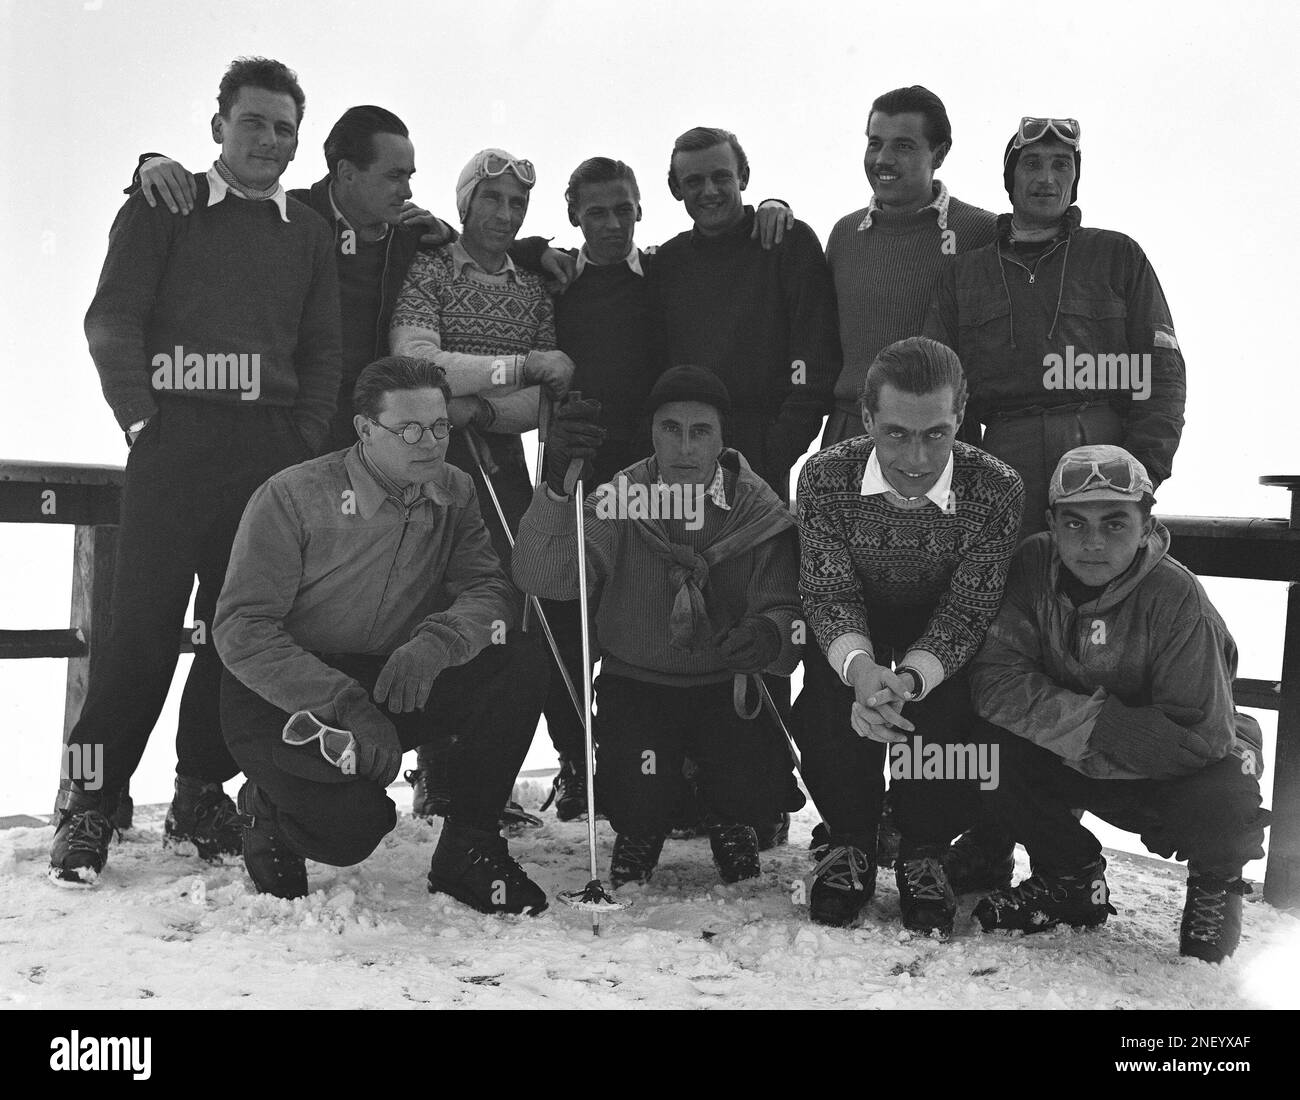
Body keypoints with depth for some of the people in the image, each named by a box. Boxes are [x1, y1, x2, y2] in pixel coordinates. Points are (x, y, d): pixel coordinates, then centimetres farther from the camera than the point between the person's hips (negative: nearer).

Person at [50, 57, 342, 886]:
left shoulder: (308, 232, 17)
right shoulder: (163, 207, 9)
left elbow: (323, 352, 14)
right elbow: (112, 320, 1)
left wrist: (306, 444, 2)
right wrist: (142, 416, -9)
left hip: (272, 450, 3)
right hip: (177, 436, -3)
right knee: (146, 620, -9)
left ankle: (202, 793, 14)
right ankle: (90, 802, 0)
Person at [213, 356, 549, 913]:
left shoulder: (452, 492, 1)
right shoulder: (292, 497, -15)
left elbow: (490, 590, -8)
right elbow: (241, 628, -19)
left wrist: (437, 641, -32)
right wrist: (344, 705, -30)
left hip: (396, 687, 5)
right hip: (283, 702, -5)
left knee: (520, 660, -19)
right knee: (354, 824, -30)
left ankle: (467, 849, -6)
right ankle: (267, 810, 9)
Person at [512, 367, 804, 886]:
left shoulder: (761, 513, -7)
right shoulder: (618, 501, -10)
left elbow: (786, 608, -11)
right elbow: (541, 577, -24)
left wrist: (771, 635, -37)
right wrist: (558, 488, -42)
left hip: (727, 687, 1)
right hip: (636, 684, 0)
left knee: (755, 793, -22)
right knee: (639, 798, -23)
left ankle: (733, 826, 19)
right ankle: (640, 830, 19)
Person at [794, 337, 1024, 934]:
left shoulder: (996, 491, -25)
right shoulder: (825, 477, -22)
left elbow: (967, 610, -22)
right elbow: (829, 593, -19)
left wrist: (911, 678, -42)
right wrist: (861, 668, -41)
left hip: (943, 640, 0)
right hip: (854, 632, 1)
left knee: (947, 711, -28)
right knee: (827, 702, -27)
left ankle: (924, 851, 2)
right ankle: (849, 841, 1)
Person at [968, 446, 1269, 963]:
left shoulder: (1176, 597, -26)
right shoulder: (1033, 565, -14)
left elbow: (1202, 736, -27)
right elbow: (994, 679, -20)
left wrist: (1105, 738, -27)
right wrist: (1091, 721, -29)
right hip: (1073, 764, 3)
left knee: (1223, 802, -34)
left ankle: (1215, 887, 6)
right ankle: (1072, 881, 6)